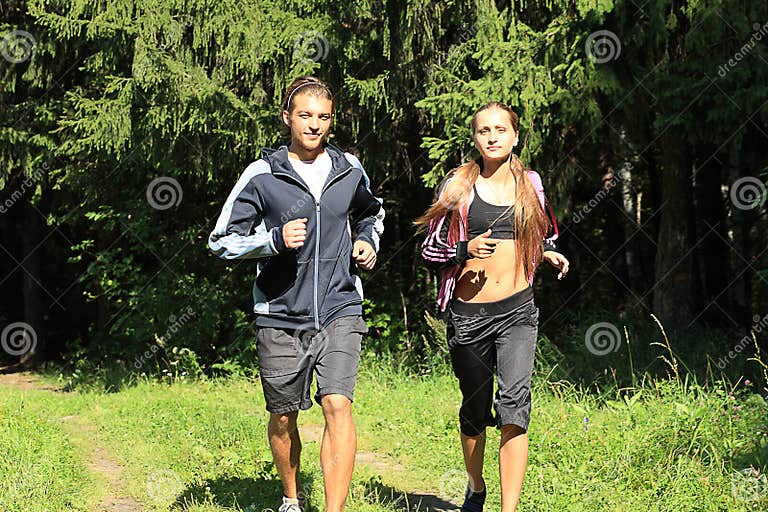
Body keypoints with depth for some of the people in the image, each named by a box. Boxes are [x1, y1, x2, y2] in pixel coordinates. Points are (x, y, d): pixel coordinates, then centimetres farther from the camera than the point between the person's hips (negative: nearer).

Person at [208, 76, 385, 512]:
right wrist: (275, 239, -17)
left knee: (338, 405, -17)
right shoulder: (262, 175, -3)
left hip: (340, 312, 1)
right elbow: (222, 241, -1)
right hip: (280, 317, 0)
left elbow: (372, 213, 30)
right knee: (283, 416, 13)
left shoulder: (349, 170, 7)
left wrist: (368, 241, 8)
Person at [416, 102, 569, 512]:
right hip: (468, 313, 0)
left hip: (517, 310, 0)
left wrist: (549, 254, 4)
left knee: (514, 404, -18)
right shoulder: (458, 185, 1)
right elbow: (431, 249, 2)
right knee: (475, 409, 13)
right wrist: (465, 251, -16)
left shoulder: (529, 183, 9)